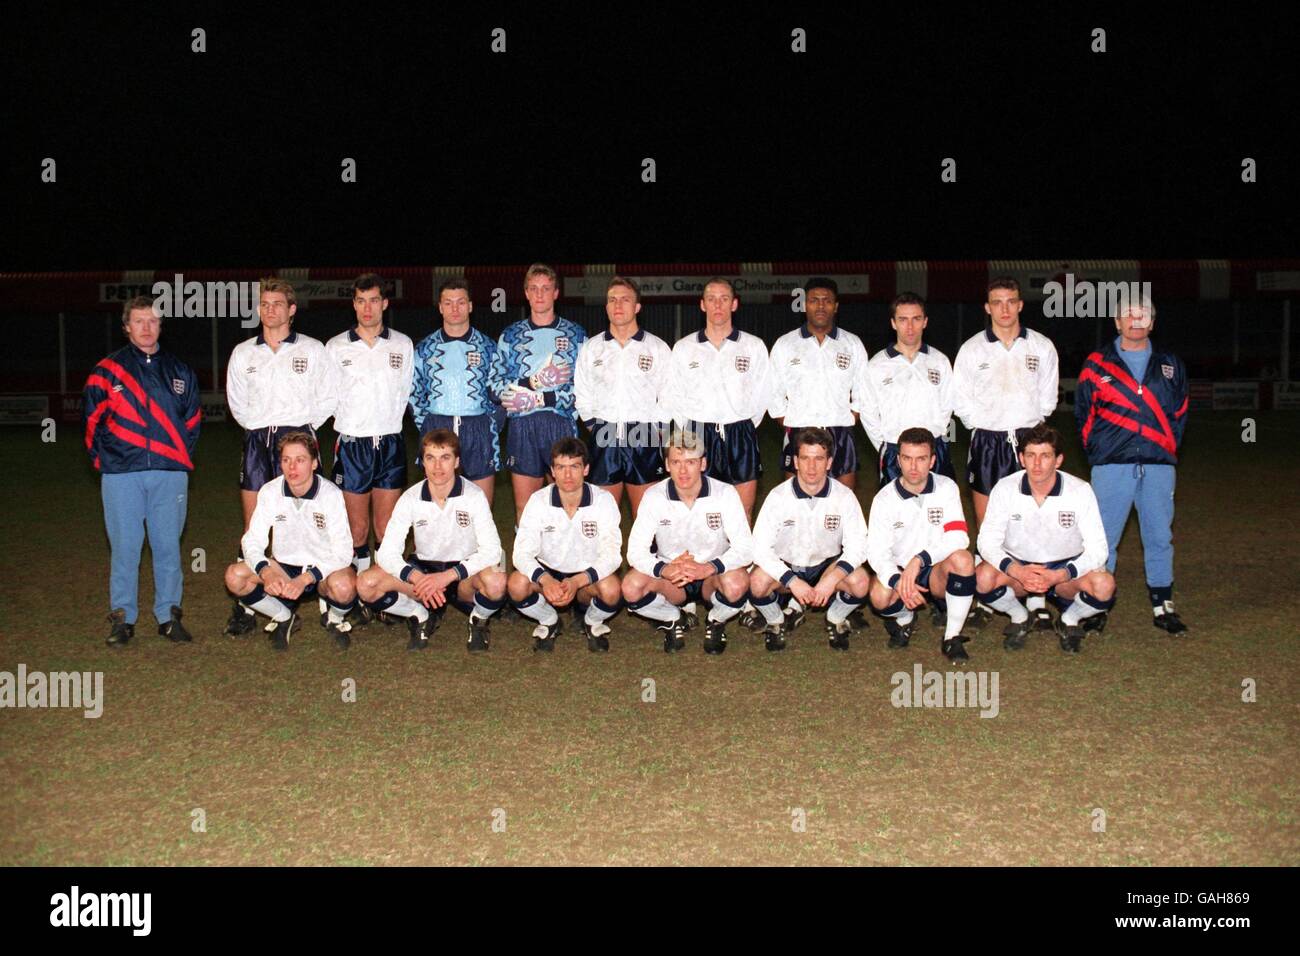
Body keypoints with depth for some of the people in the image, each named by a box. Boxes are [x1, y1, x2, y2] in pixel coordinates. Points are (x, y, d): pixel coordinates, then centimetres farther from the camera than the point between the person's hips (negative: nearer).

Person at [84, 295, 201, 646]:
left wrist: (182, 456, 10)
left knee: (168, 545, 4)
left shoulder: (179, 372, 12)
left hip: (170, 473, 2)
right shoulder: (107, 370, 4)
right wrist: (103, 457, 3)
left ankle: (169, 615, 13)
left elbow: (191, 419, 19)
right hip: (121, 473, -2)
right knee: (124, 547, 0)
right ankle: (122, 618, 10)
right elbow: (92, 418, 8)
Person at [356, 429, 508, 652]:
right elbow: (387, 553, -13)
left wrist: (448, 576, -34)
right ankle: (421, 618, 3)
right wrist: (417, 579, -33)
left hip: (463, 569, -2)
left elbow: (491, 550, -22)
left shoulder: (474, 496, -15)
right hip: (423, 568, 2)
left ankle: (479, 620, -2)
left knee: (495, 581, -38)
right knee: (366, 584, -23)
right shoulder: (411, 498, -9)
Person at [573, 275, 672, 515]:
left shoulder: (658, 348, 5)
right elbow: (582, 396, 13)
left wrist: (657, 431, 1)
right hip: (603, 441, 1)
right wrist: (595, 430, 7)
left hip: (644, 441, -1)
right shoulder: (591, 348, 10)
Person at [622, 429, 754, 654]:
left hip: (713, 575, -1)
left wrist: (709, 568, -39)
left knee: (736, 583, -36)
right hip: (670, 578, 1)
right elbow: (635, 551, -15)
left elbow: (745, 549, -21)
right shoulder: (654, 496, -12)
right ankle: (672, 619, 5)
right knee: (631, 587, -29)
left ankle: (717, 621, 2)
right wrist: (663, 570, -36)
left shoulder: (725, 494, -16)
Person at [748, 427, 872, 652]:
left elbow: (857, 546, -13)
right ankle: (776, 623, 3)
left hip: (826, 565, 1)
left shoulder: (844, 496, -14)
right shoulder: (778, 496, -17)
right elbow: (760, 548, -19)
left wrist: (833, 578, -31)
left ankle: (835, 621, 6)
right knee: (758, 582, -32)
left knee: (860, 582, -29)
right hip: (785, 566, -1)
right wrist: (792, 581, -29)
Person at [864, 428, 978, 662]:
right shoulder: (884, 499, -8)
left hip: (938, 572, 0)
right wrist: (898, 581, -35)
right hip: (899, 570, 0)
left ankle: (952, 637, -16)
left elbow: (958, 537, -19)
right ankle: (904, 619, 8)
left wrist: (919, 559, -33)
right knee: (880, 596, -33)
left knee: (962, 558, -33)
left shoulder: (946, 488, -8)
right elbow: (876, 551, -14)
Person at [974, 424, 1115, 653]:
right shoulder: (1005, 489, -13)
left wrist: (1059, 576, -32)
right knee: (984, 577, -31)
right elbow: (987, 541, -12)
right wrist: (1016, 571, -32)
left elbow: (1097, 549, -16)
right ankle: (1019, 617, 3)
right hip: (1018, 564, 1)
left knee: (1103, 585, -31)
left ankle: (1070, 620, 5)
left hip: (1065, 568, -1)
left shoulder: (1080, 491, -15)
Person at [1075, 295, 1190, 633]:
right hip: (1112, 466, -2)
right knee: (1104, 537, -1)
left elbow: (1180, 413, 17)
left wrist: (1167, 449, 7)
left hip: (1159, 466, 2)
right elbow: (1083, 414, 9)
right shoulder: (1097, 365, 5)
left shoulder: (1170, 365, 13)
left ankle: (1162, 606, 15)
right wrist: (1098, 451, 4)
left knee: (1160, 537, 6)